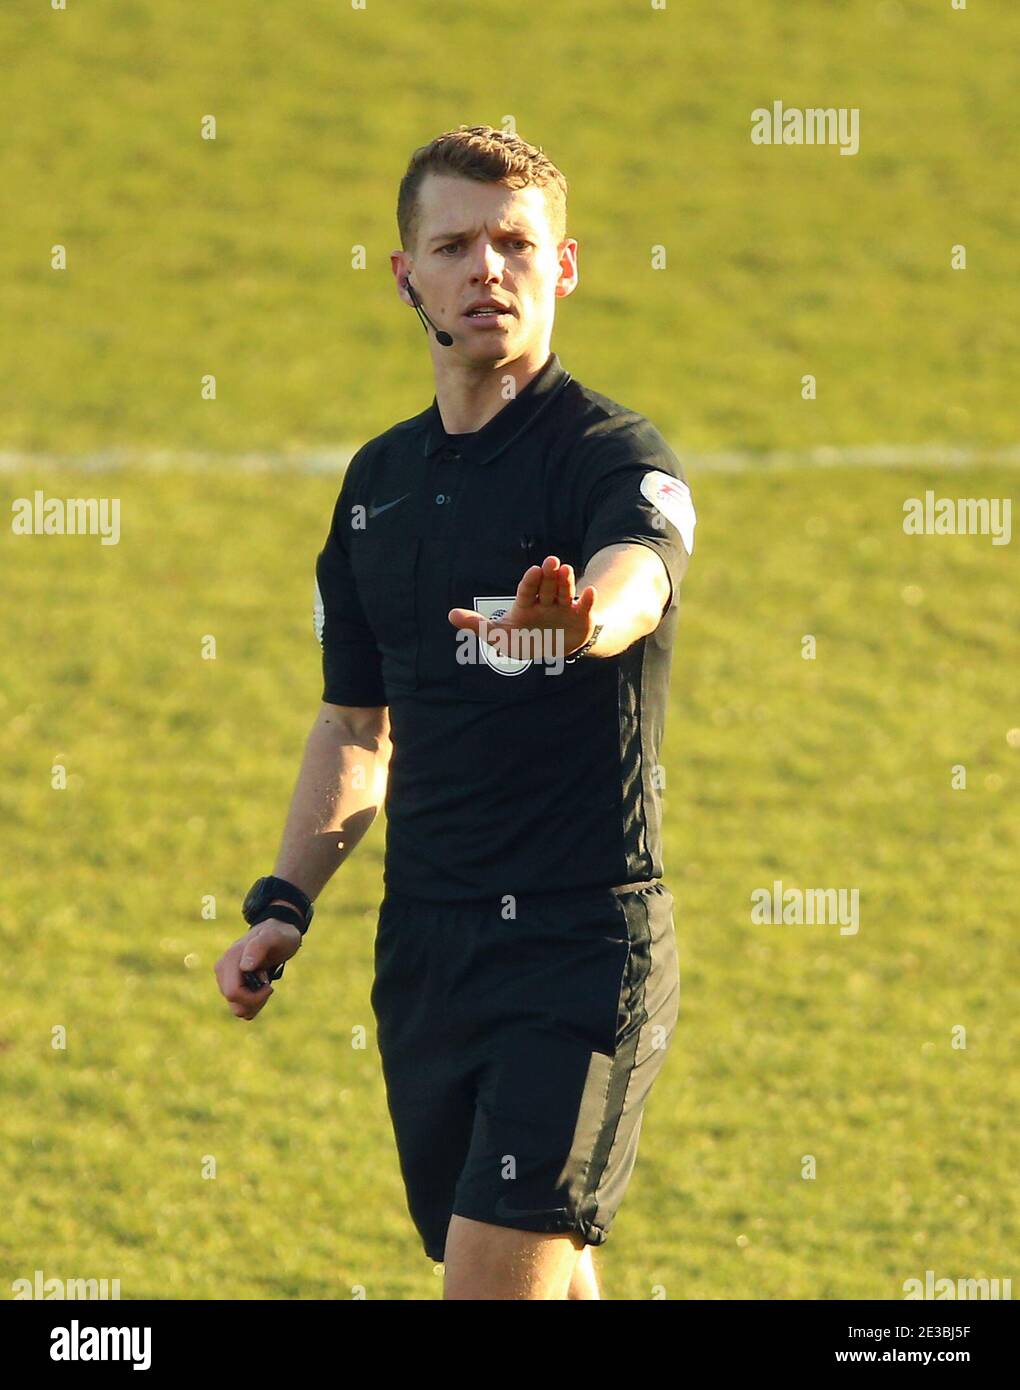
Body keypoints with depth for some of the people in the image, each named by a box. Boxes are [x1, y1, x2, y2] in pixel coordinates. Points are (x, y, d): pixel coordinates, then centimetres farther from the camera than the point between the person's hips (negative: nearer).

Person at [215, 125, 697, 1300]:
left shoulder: (612, 456, -9)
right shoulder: (377, 480, 12)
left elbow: (632, 583, -33)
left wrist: (577, 617, -57)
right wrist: (283, 905, 11)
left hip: (582, 942, -6)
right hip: (423, 944, 6)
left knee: (490, 1283, -14)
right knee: (547, 1288, 12)